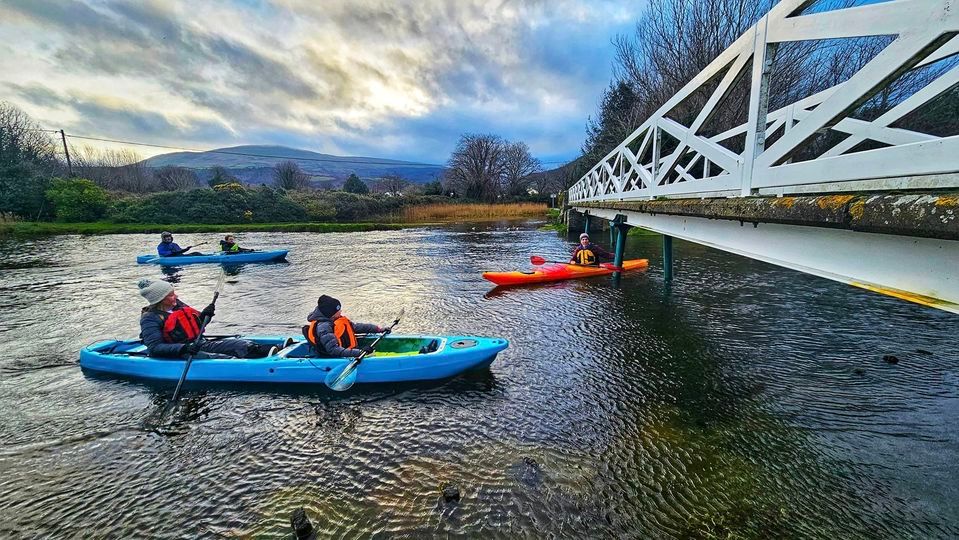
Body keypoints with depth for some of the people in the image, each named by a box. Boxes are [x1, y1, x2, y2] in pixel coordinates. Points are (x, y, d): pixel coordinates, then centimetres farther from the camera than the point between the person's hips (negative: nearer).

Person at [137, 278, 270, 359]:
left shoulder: (177, 304, 13)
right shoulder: (150, 318, -7)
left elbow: (196, 323, 23)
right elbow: (154, 348, -18)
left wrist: (204, 315, -1)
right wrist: (184, 348, -32)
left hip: (200, 344, 6)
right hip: (178, 354, -6)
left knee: (236, 344, -20)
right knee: (214, 358, -36)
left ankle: (265, 351, -41)